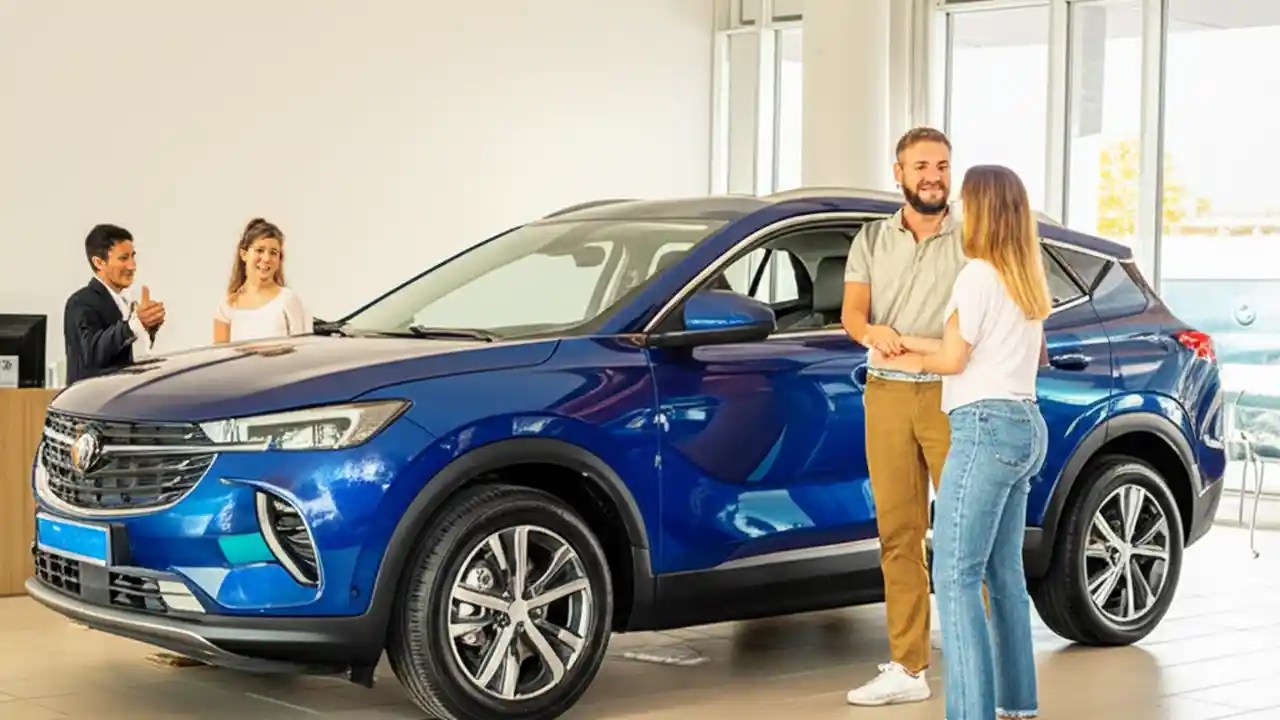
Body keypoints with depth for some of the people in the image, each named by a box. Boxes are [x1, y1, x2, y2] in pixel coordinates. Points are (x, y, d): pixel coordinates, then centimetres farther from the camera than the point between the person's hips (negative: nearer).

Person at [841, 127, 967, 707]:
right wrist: (872, 331, -20)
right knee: (898, 531, 2)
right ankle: (907, 668, 6)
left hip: (950, 394, -3)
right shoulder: (872, 241, 14)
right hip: (887, 394, 3)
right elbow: (851, 313, 4)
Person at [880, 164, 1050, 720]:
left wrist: (911, 359, 13)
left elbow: (953, 358, -8)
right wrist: (924, 347, 17)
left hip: (987, 427, -10)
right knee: (1004, 572, 15)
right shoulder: (1027, 280, 16)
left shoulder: (979, 274, -10)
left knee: (955, 575, -12)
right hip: (1025, 426, 10)